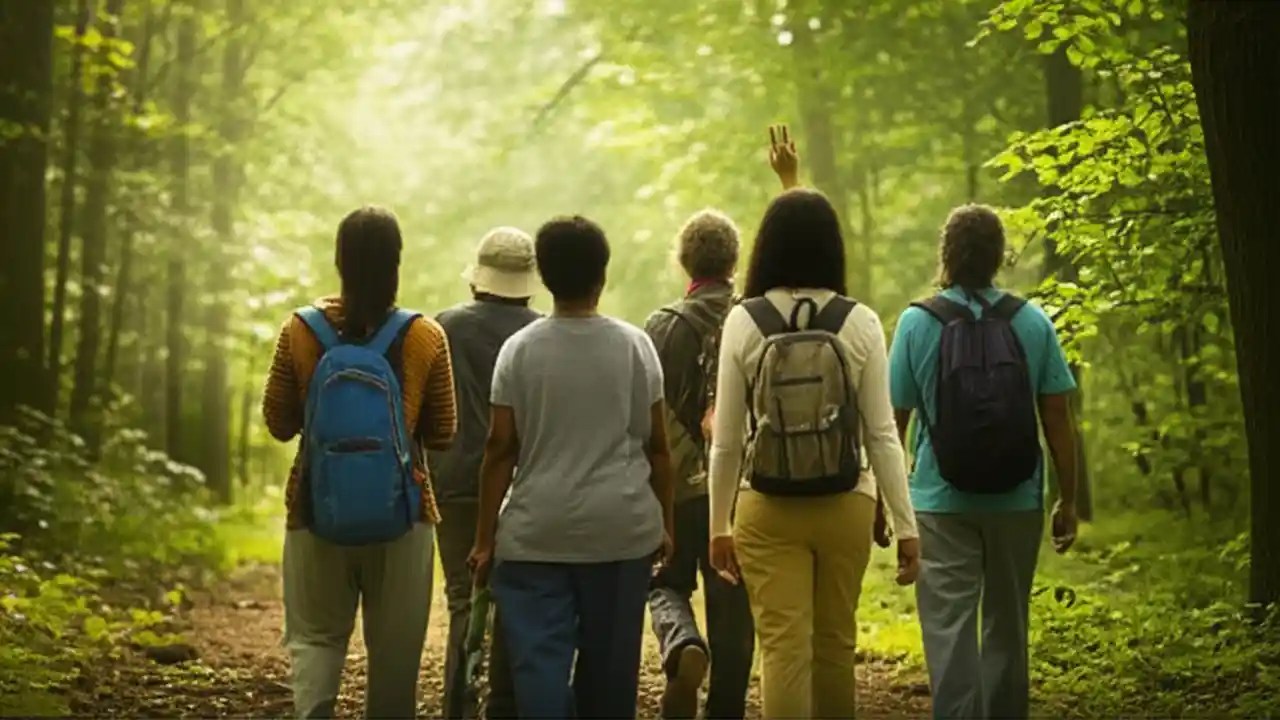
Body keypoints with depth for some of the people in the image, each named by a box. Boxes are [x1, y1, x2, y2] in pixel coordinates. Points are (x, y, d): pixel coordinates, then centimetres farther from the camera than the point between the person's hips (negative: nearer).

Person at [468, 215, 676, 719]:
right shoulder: (635, 346, 1)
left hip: (537, 534, -1)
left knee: (539, 660, -1)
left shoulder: (521, 349, -1)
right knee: (610, 661, 11)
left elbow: (500, 449, -3)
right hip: (622, 530, 1)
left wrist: (485, 538, 2)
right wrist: (665, 523, 13)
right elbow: (656, 445, 3)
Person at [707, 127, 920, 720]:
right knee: (835, 645, 15)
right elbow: (882, 435, -4)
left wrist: (720, 525, 7)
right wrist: (905, 525, 3)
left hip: (767, 510, -1)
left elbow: (726, 439, -3)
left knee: (783, 648, 1)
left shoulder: (744, 322, -6)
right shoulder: (860, 323, -6)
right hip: (846, 505, 1)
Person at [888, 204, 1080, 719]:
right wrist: (1068, 501, 7)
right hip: (1017, 502, 2)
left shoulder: (917, 323, -6)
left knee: (949, 630, -1)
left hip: (942, 503, -2)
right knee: (1006, 628, 15)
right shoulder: (1033, 323, -1)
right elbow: (1058, 420, -1)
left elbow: (893, 422, -3)